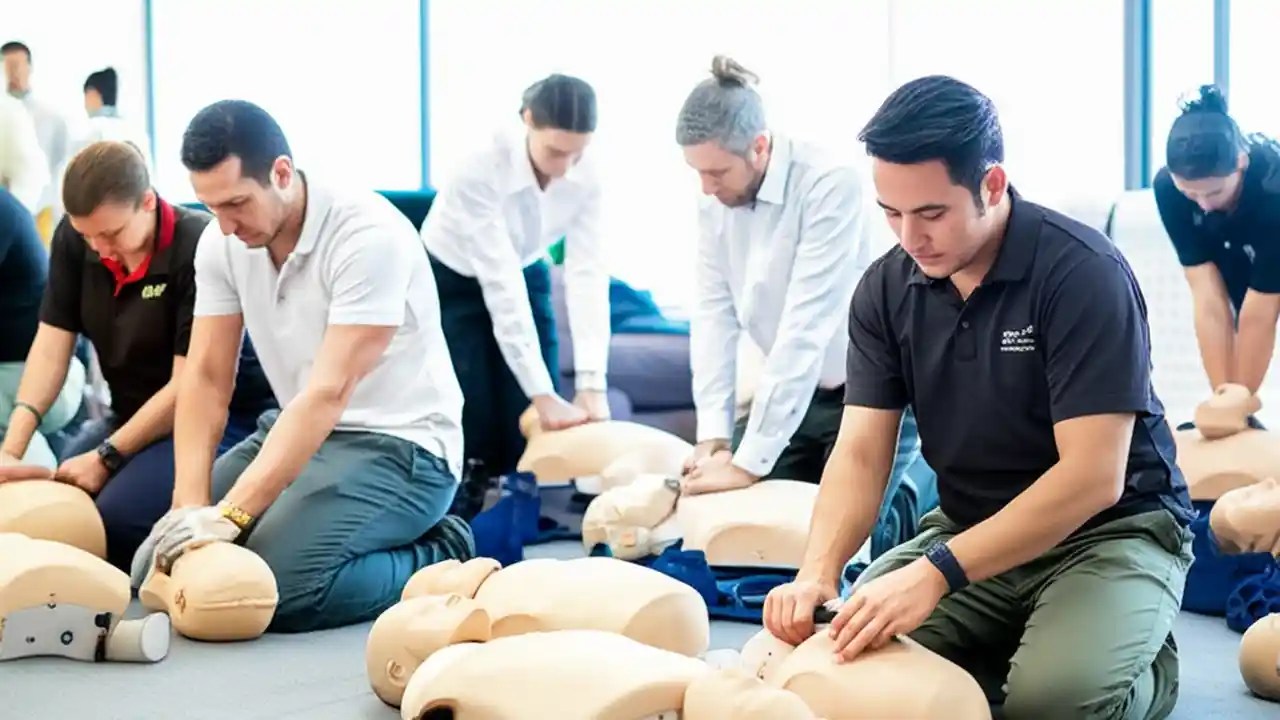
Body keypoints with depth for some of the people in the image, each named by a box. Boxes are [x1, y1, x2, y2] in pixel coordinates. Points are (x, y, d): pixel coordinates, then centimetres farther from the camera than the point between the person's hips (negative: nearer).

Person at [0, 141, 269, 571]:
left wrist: (107, 456, -22)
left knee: (116, 516, -27)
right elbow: (52, 344, -4)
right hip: (129, 416, 7)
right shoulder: (73, 239, -2)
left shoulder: (199, 248, -23)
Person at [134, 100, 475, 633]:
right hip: (300, 434, 7)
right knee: (157, 566, -3)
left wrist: (229, 515, -35)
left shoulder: (368, 236, -24)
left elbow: (329, 393, -29)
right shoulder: (222, 243, -2)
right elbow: (205, 378, -3)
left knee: (276, 586, -28)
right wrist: (190, 504, -18)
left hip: (398, 447, -7)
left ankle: (440, 562, -5)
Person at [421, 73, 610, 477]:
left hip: (525, 276, 4)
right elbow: (500, 285, -41)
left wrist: (592, 385, -37)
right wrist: (543, 394, -44)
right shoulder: (482, 169, -38)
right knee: (473, 427, -12)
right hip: (452, 283, -4)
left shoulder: (585, 180, -24)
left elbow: (587, 274, -27)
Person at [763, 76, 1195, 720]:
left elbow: (1093, 477, -26)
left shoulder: (1083, 273, -20)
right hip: (970, 533, 5)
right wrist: (816, 573, -27)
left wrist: (936, 572, -35)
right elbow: (860, 452, -6)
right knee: (844, 652, -18)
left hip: (1111, 531, -5)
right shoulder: (886, 288, -3)